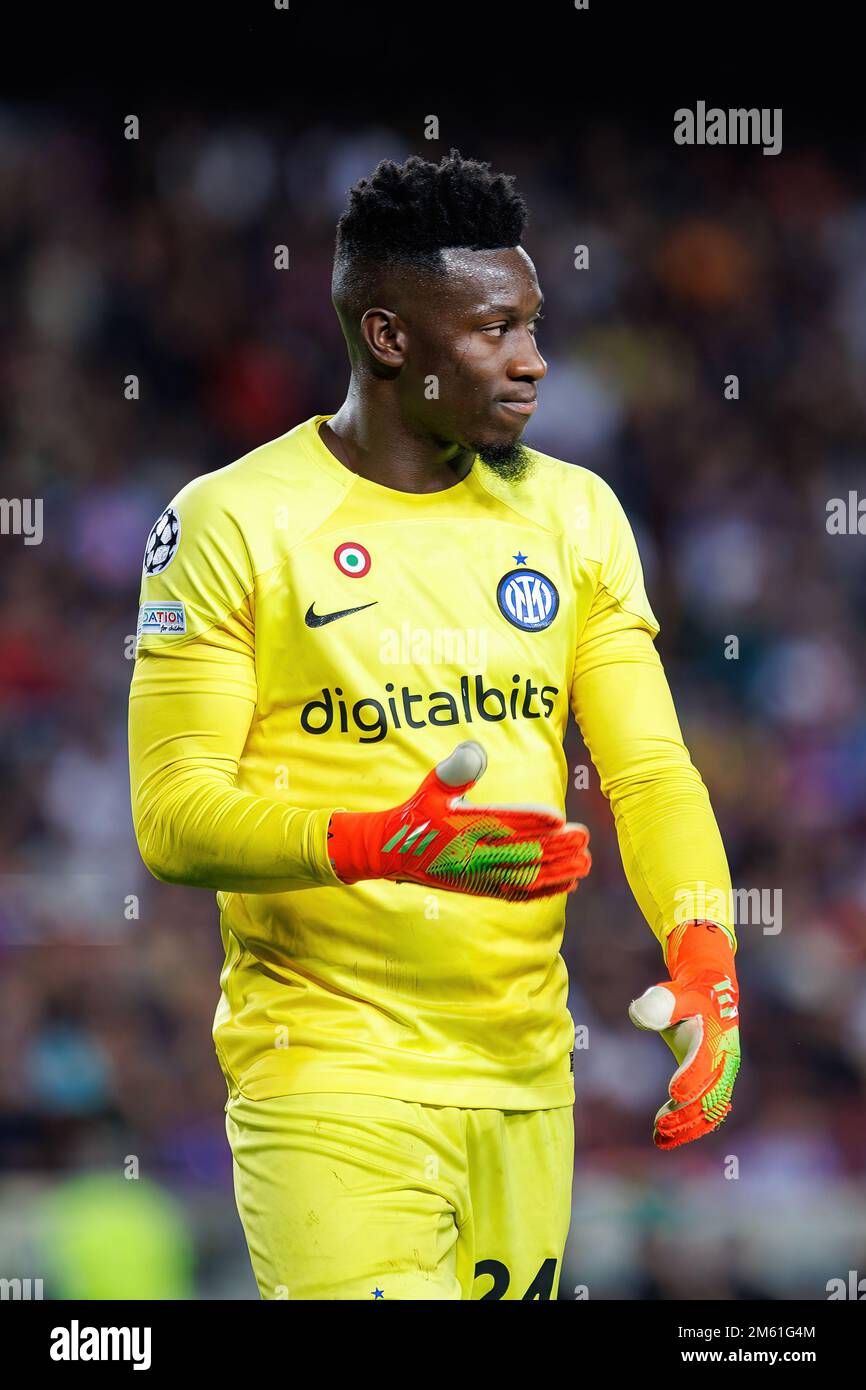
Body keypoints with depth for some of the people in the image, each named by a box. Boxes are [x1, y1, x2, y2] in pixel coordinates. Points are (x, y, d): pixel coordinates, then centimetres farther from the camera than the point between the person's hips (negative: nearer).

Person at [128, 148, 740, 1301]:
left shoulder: (574, 514, 11)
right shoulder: (234, 523, -5)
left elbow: (649, 771, 7)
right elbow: (172, 815, -9)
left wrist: (704, 960, -11)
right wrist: (378, 844, -26)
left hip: (527, 1071, 5)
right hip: (327, 1066, -5)